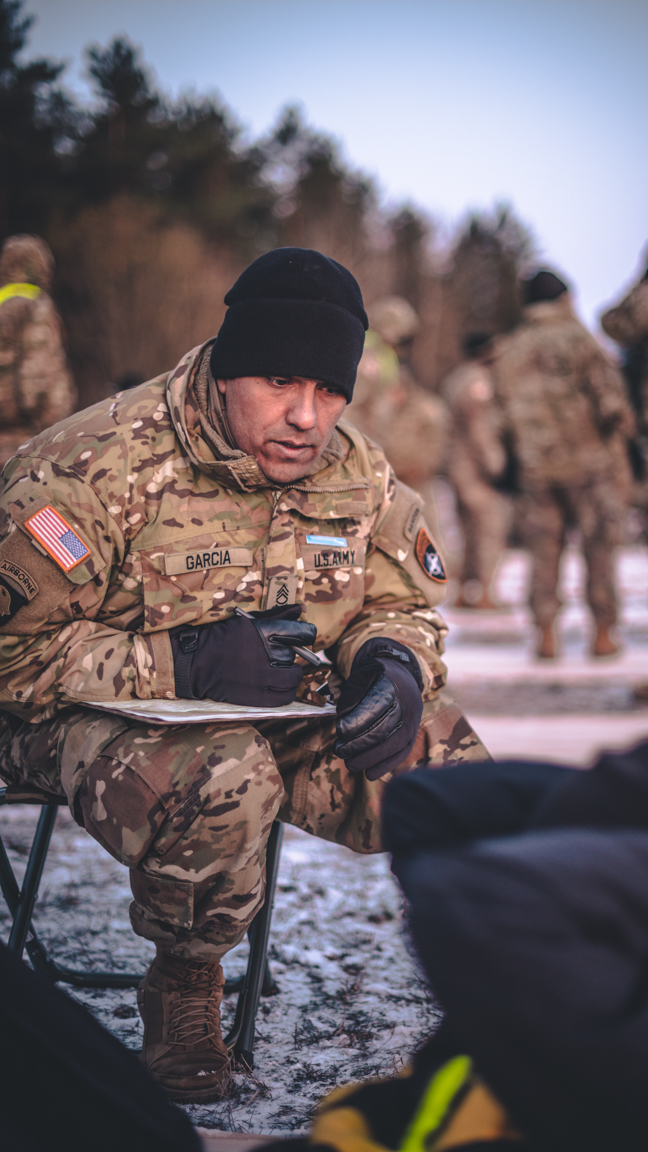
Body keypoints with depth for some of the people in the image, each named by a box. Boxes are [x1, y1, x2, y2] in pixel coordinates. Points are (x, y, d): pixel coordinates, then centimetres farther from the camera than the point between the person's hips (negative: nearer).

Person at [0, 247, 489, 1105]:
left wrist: (393, 664, -16)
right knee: (222, 782, -39)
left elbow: (402, 605, 11)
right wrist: (182, 663, -30)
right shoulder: (100, 468, -20)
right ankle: (183, 991, -8)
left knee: (445, 759, -17)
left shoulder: (361, 475, -1)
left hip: (286, 715, 5)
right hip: (97, 717, -5)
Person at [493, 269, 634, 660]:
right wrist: (622, 424, 6)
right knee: (599, 548, 5)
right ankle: (602, 635, 6)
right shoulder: (579, 340, -8)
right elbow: (612, 400, -12)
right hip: (587, 460, -4)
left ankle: (546, 636, 5)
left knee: (544, 551, 8)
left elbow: (508, 410, 9)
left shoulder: (510, 350, 6)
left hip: (535, 466, 4)